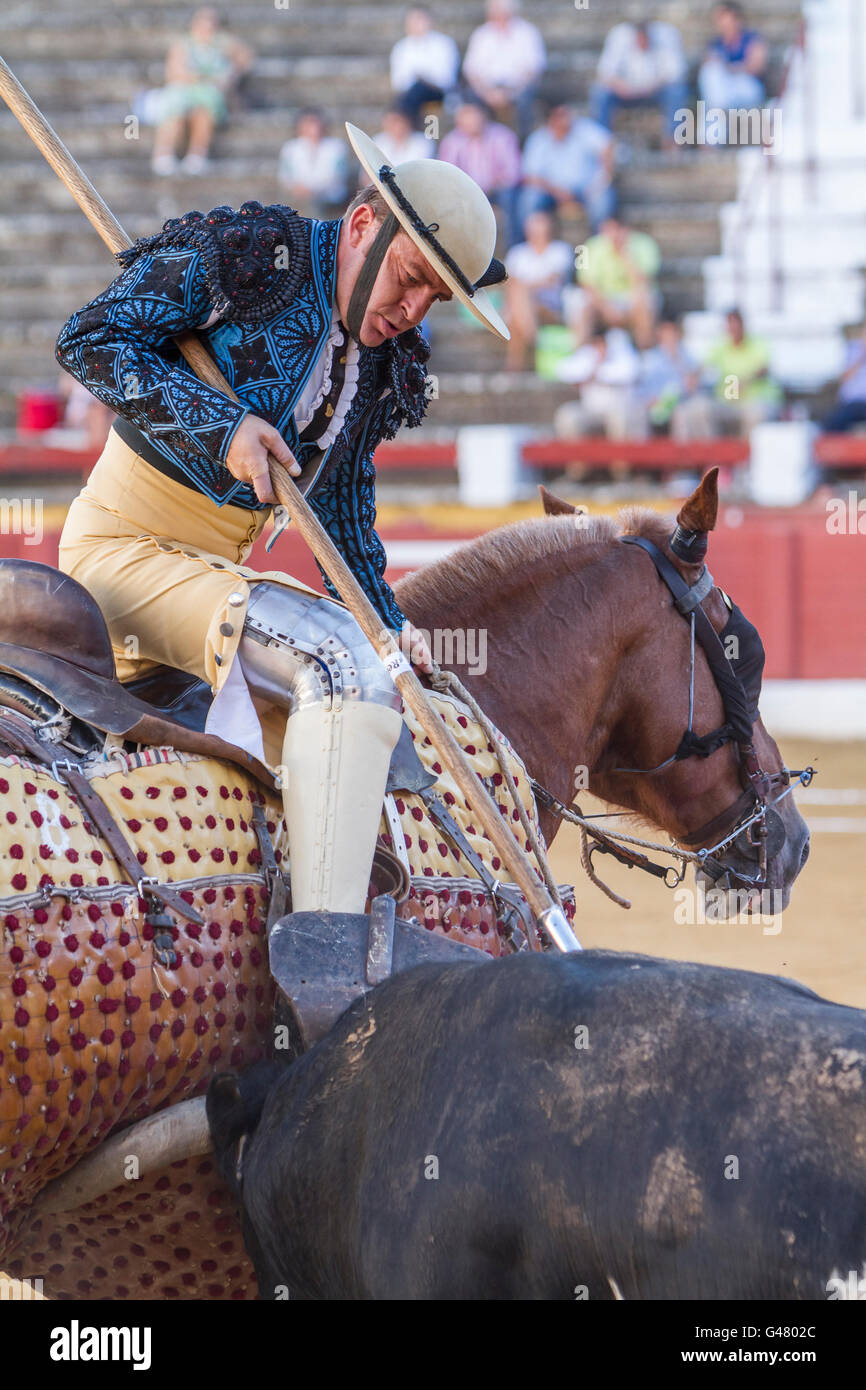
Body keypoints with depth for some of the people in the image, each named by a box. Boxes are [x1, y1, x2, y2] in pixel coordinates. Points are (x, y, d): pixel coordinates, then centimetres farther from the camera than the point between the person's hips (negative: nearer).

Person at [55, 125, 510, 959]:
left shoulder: (381, 363, 12)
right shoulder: (244, 256, -10)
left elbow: (342, 510, 18)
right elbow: (91, 340, -14)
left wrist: (384, 622, 2)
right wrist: (221, 426, -22)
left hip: (214, 576, 9)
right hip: (123, 552, -9)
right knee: (344, 667, -26)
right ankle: (325, 951, -34)